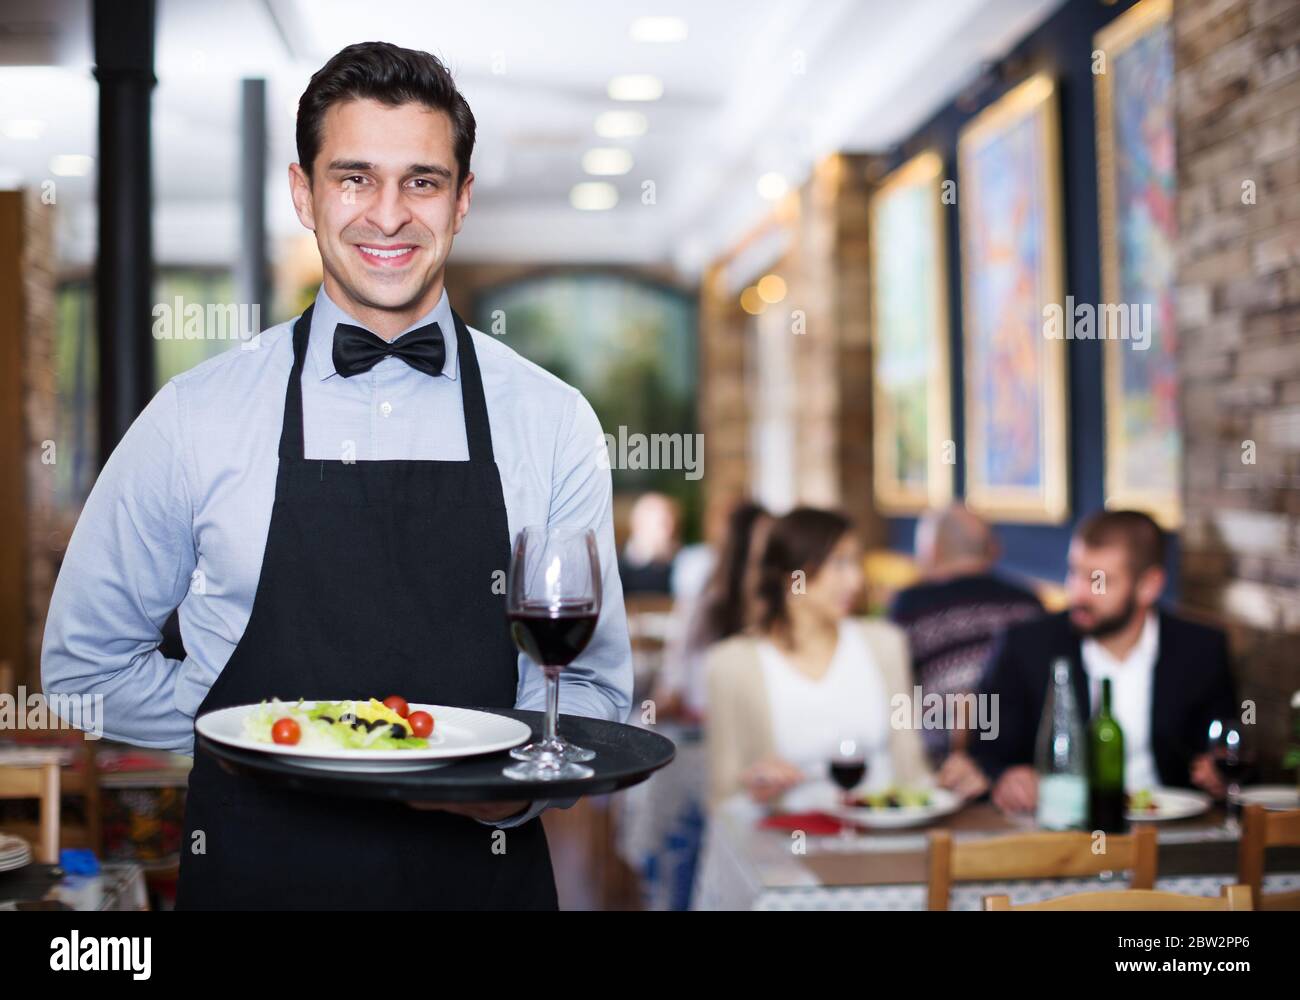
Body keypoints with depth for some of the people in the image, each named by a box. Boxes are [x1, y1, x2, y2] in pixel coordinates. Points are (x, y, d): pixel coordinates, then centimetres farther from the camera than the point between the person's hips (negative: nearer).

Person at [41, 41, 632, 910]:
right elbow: (85, 659, 5)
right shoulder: (197, 416, -4)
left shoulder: (553, 422, -3)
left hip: (481, 870, 1)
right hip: (256, 870, 0)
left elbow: (592, 679, 2)